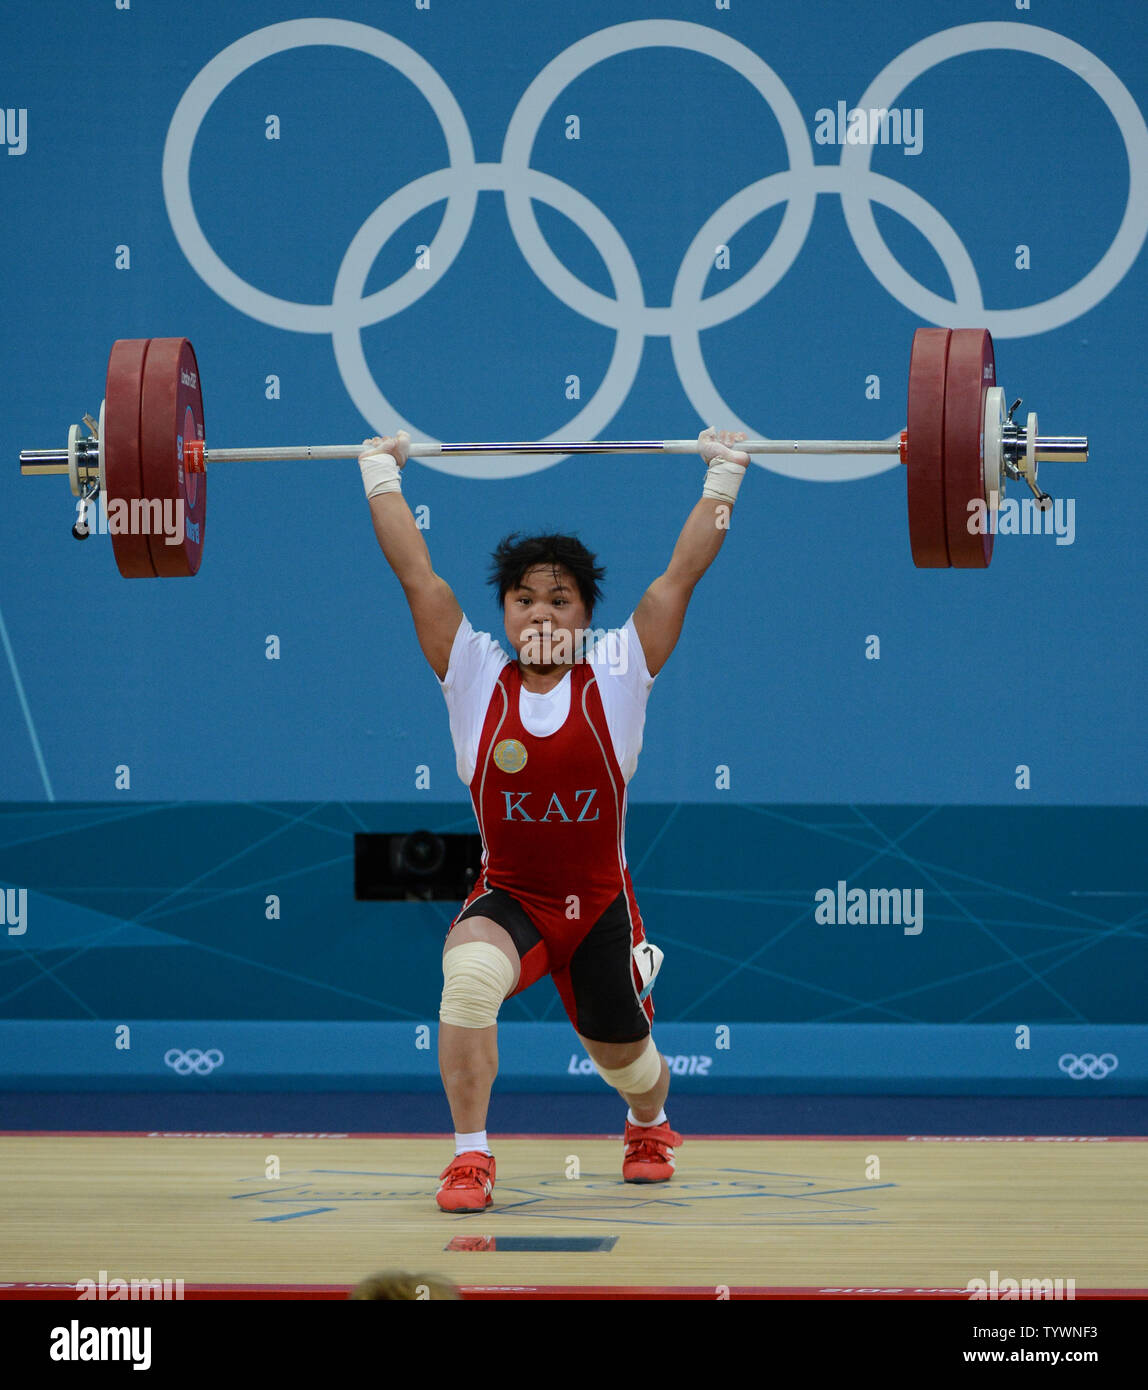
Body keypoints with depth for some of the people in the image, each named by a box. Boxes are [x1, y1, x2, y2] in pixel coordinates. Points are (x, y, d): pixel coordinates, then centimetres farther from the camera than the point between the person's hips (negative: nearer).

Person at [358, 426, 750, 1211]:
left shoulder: (617, 679, -7)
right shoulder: (476, 680, -7)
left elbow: (682, 573, -7)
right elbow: (416, 572, -5)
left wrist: (724, 474, -6)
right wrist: (382, 474, -1)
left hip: (601, 908, 1)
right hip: (508, 900, -1)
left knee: (624, 1057, 17)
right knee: (469, 972, -34)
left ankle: (650, 1125, 56)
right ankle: (470, 1159, -24)